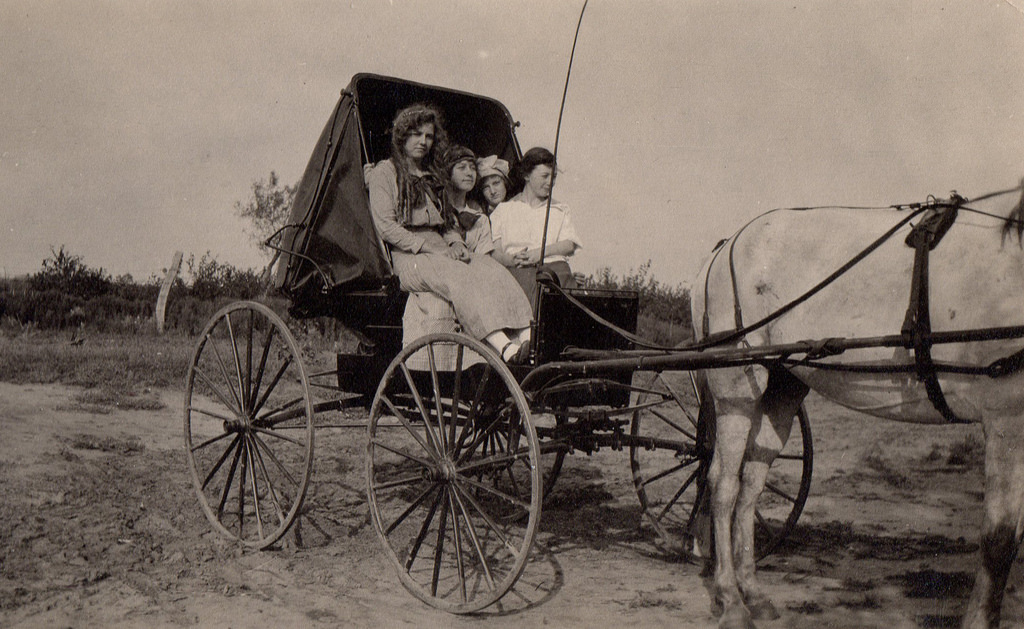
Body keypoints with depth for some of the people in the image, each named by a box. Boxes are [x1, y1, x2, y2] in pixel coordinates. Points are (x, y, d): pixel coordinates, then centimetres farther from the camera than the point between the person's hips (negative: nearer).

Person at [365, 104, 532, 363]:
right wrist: (427, 246, -14)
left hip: (440, 252, 6)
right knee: (459, 276, -36)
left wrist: (456, 243, 2)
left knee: (492, 269, -24)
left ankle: (525, 335, -44)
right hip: (408, 257, -6)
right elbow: (386, 227, -5)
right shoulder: (384, 172, 6)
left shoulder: (433, 176, 27)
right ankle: (501, 345, -54)